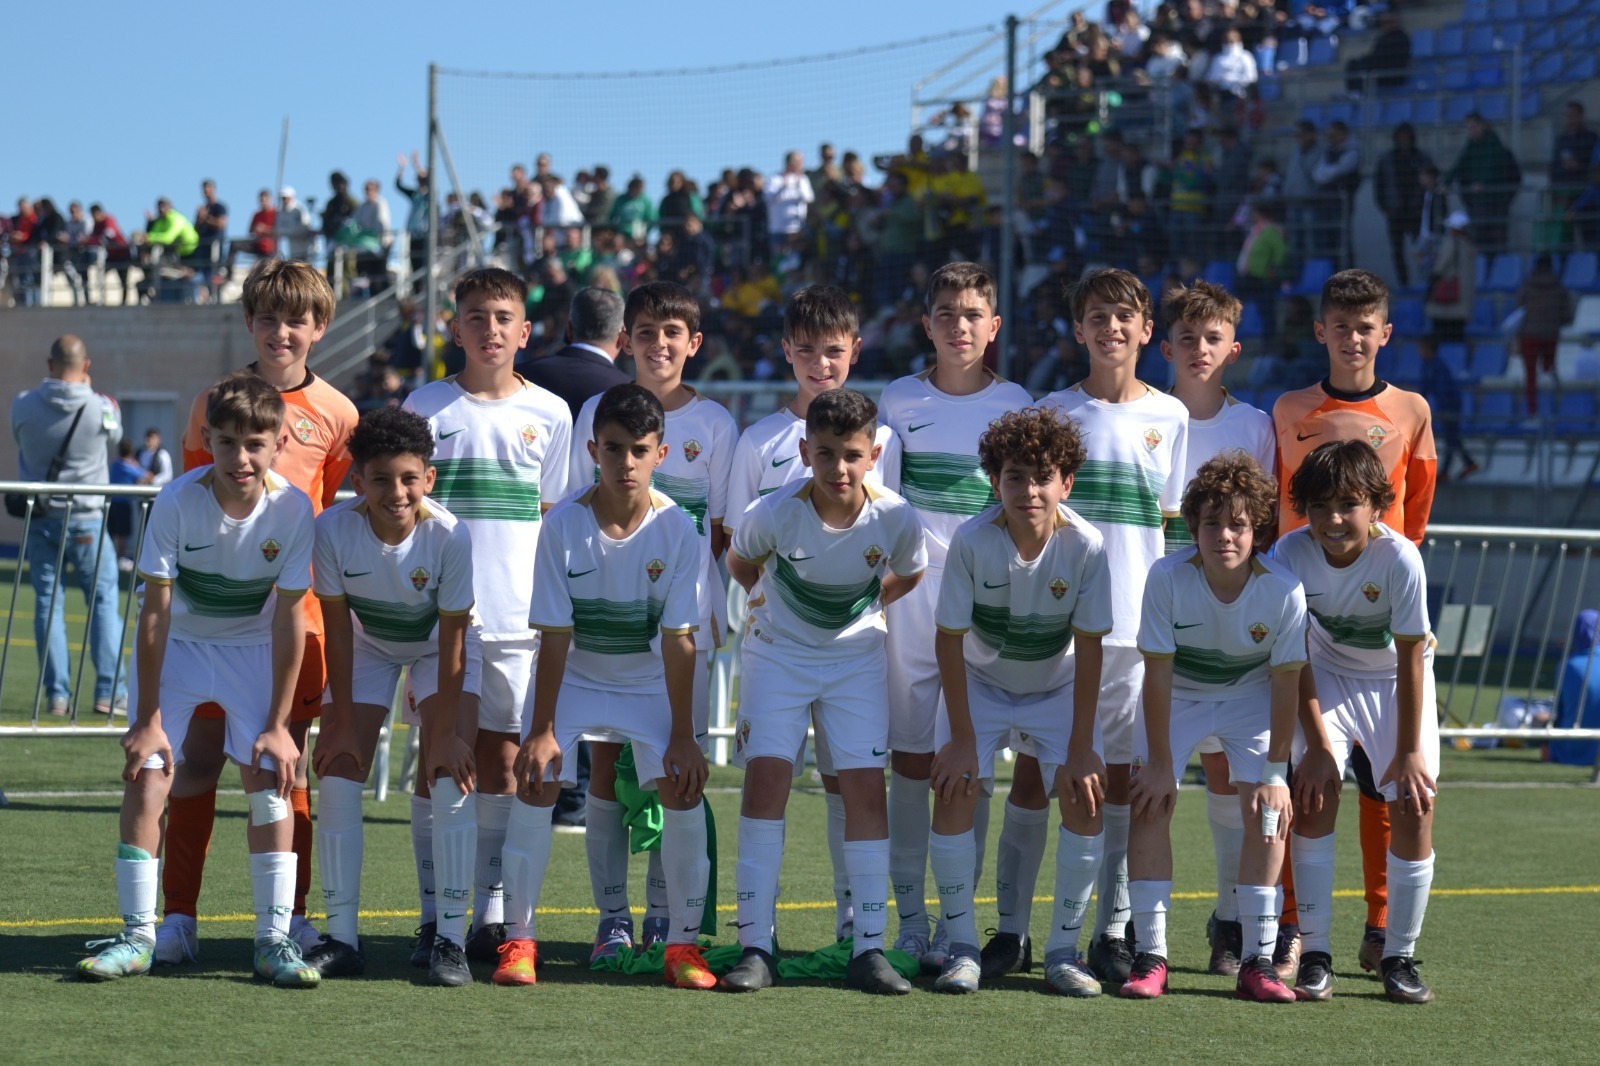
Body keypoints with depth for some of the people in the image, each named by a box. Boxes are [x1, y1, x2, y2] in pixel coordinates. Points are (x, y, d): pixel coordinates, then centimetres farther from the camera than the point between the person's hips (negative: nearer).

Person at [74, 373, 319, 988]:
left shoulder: (292, 510, -22)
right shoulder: (177, 503, -26)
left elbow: (288, 619, -15)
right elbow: (155, 610, -20)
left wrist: (277, 724, -14)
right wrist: (149, 717, -18)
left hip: (254, 647, 1)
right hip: (177, 642, 0)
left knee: (269, 779, -10)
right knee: (145, 776, -11)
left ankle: (274, 938, -4)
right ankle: (137, 936, -3)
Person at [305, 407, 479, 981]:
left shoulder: (450, 536, -32)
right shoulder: (333, 530, -29)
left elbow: (452, 639, -24)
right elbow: (338, 627, -18)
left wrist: (446, 733, -23)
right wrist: (343, 723, -15)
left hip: (441, 647, -2)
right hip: (367, 646, 2)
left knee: (449, 771, -17)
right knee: (337, 766, -9)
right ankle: (341, 937, -4)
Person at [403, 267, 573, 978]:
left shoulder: (549, 413, 7)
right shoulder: (425, 407, 5)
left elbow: (552, 521, 12)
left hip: (516, 619, 1)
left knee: (501, 760, 4)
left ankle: (491, 915, 11)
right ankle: (437, 920, 4)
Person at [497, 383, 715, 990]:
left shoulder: (677, 530, -18)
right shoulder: (564, 525, -20)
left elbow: (678, 638, -15)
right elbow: (555, 634, -15)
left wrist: (682, 735, -15)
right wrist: (541, 729, -15)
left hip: (651, 682, 0)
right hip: (575, 676, 0)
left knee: (682, 788, -14)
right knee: (535, 781, -15)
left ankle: (683, 942, 0)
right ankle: (519, 939, -3)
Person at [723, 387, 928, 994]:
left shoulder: (896, 519, -19)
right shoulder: (775, 514, -23)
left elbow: (909, 575, 5)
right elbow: (739, 564, 1)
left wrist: (860, 604, 4)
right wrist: (784, 604, 5)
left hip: (857, 656, 1)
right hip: (778, 653, -1)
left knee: (866, 786, -7)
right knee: (766, 777, -13)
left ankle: (868, 949, -2)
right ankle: (755, 947, -10)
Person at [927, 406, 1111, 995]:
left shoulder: (1085, 545, -25)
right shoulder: (972, 541, -27)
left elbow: (1088, 648, -17)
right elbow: (949, 640, -18)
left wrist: (1080, 748, -17)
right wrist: (962, 738, -19)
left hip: (1057, 686, 1)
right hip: (982, 682, -1)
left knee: (1086, 794, -16)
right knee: (954, 788, -18)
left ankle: (1063, 951, -4)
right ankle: (962, 949, -7)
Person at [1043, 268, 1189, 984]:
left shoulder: (1169, 416, 8)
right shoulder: (1055, 411, 5)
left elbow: (1166, 521, 12)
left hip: (1136, 619, 1)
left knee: (1125, 771, 1)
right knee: (1034, 763, 0)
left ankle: (1113, 931, 7)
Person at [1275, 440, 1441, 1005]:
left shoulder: (1399, 558, -30)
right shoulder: (1292, 552, -24)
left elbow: (1410, 660, -22)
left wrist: (1409, 751, -18)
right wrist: (1318, 745, -19)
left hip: (1396, 679, -1)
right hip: (1328, 675, 1)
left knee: (1414, 806, -10)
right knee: (1314, 797, -15)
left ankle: (1399, 957, 3)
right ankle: (1315, 954, -9)